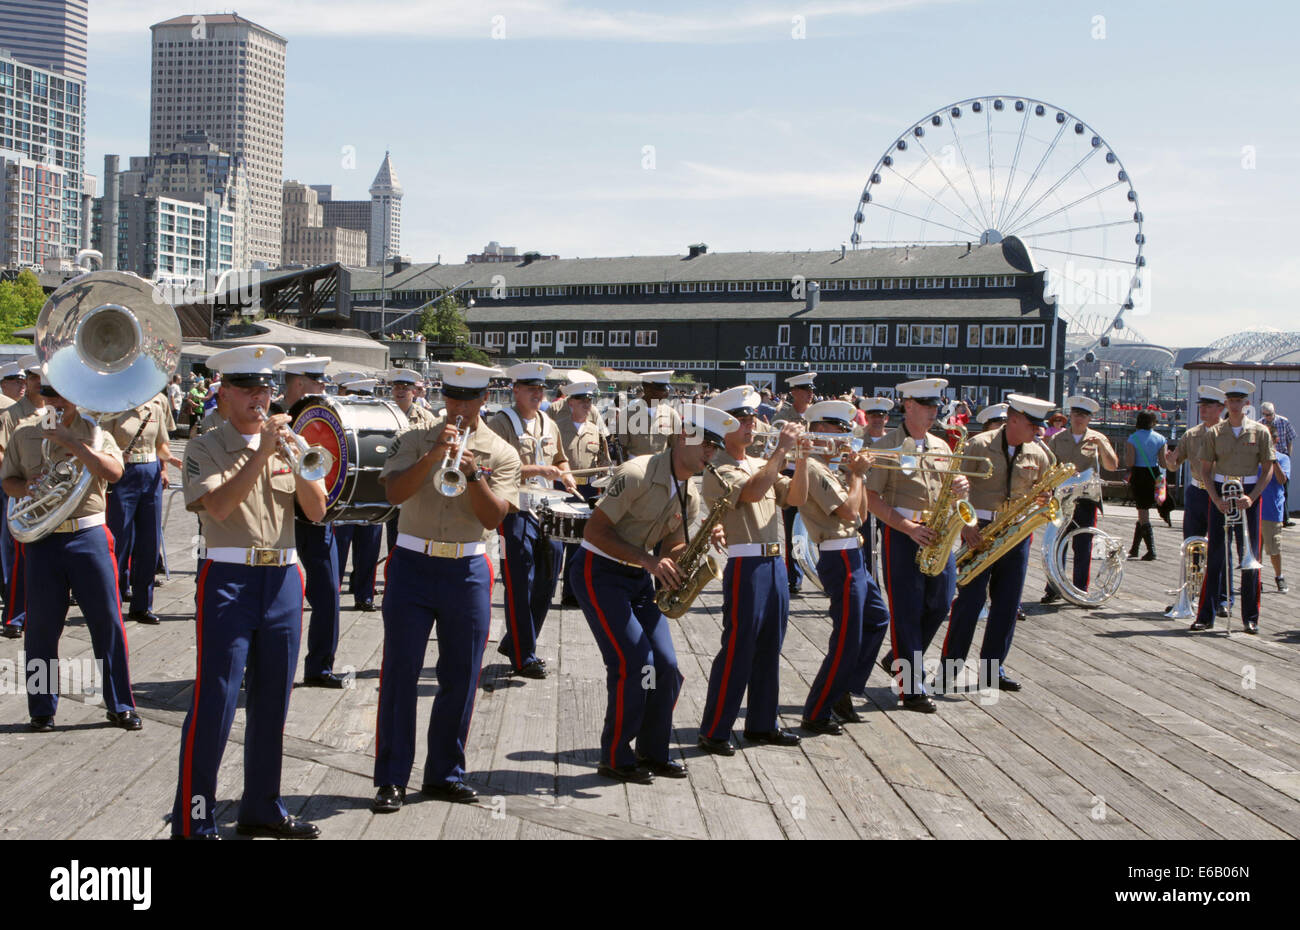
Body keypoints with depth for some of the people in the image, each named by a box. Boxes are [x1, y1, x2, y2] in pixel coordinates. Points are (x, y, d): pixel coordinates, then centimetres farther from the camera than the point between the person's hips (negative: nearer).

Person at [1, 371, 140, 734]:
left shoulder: (95, 431, 2)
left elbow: (114, 471, -15)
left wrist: (70, 443, -20)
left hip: (88, 536, -1)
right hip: (41, 540, 1)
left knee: (107, 621, 1)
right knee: (41, 626, 5)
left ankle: (120, 705, 11)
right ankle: (42, 709, 18)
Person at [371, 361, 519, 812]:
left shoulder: (500, 452, 3)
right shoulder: (415, 439, 3)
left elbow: (493, 517, -7)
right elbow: (394, 492, -12)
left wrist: (471, 473, -21)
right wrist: (433, 457, -23)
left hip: (467, 572, 1)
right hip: (413, 566, -1)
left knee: (460, 677, 7)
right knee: (399, 672, -1)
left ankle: (444, 773, 21)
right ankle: (391, 779, 7)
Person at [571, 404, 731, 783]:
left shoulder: (690, 498, 7)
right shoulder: (637, 475, -19)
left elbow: (673, 553, 7)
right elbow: (594, 530, -20)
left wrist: (705, 543, -13)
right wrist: (648, 559, -25)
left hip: (638, 579, 8)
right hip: (599, 573, -8)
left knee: (666, 667, 1)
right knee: (634, 663, -15)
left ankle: (652, 752, 18)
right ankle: (615, 759, 1)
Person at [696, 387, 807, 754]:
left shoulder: (760, 465, 18)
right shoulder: (719, 469, -8)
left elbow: (796, 497, 11)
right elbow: (753, 492, -24)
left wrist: (801, 459, -2)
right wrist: (781, 451, -20)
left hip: (774, 562, 8)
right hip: (745, 565, -8)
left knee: (768, 648, 13)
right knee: (737, 650, -6)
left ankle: (762, 724, 24)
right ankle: (713, 731, 1)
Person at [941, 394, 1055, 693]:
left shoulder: (1037, 454, 7)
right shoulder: (980, 446, -7)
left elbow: (1044, 490, 17)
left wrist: (1043, 501, -8)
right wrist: (965, 525, -15)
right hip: (980, 532, -5)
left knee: (1007, 604, 7)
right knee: (970, 600, -6)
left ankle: (991, 669, 17)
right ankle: (950, 666, 4)